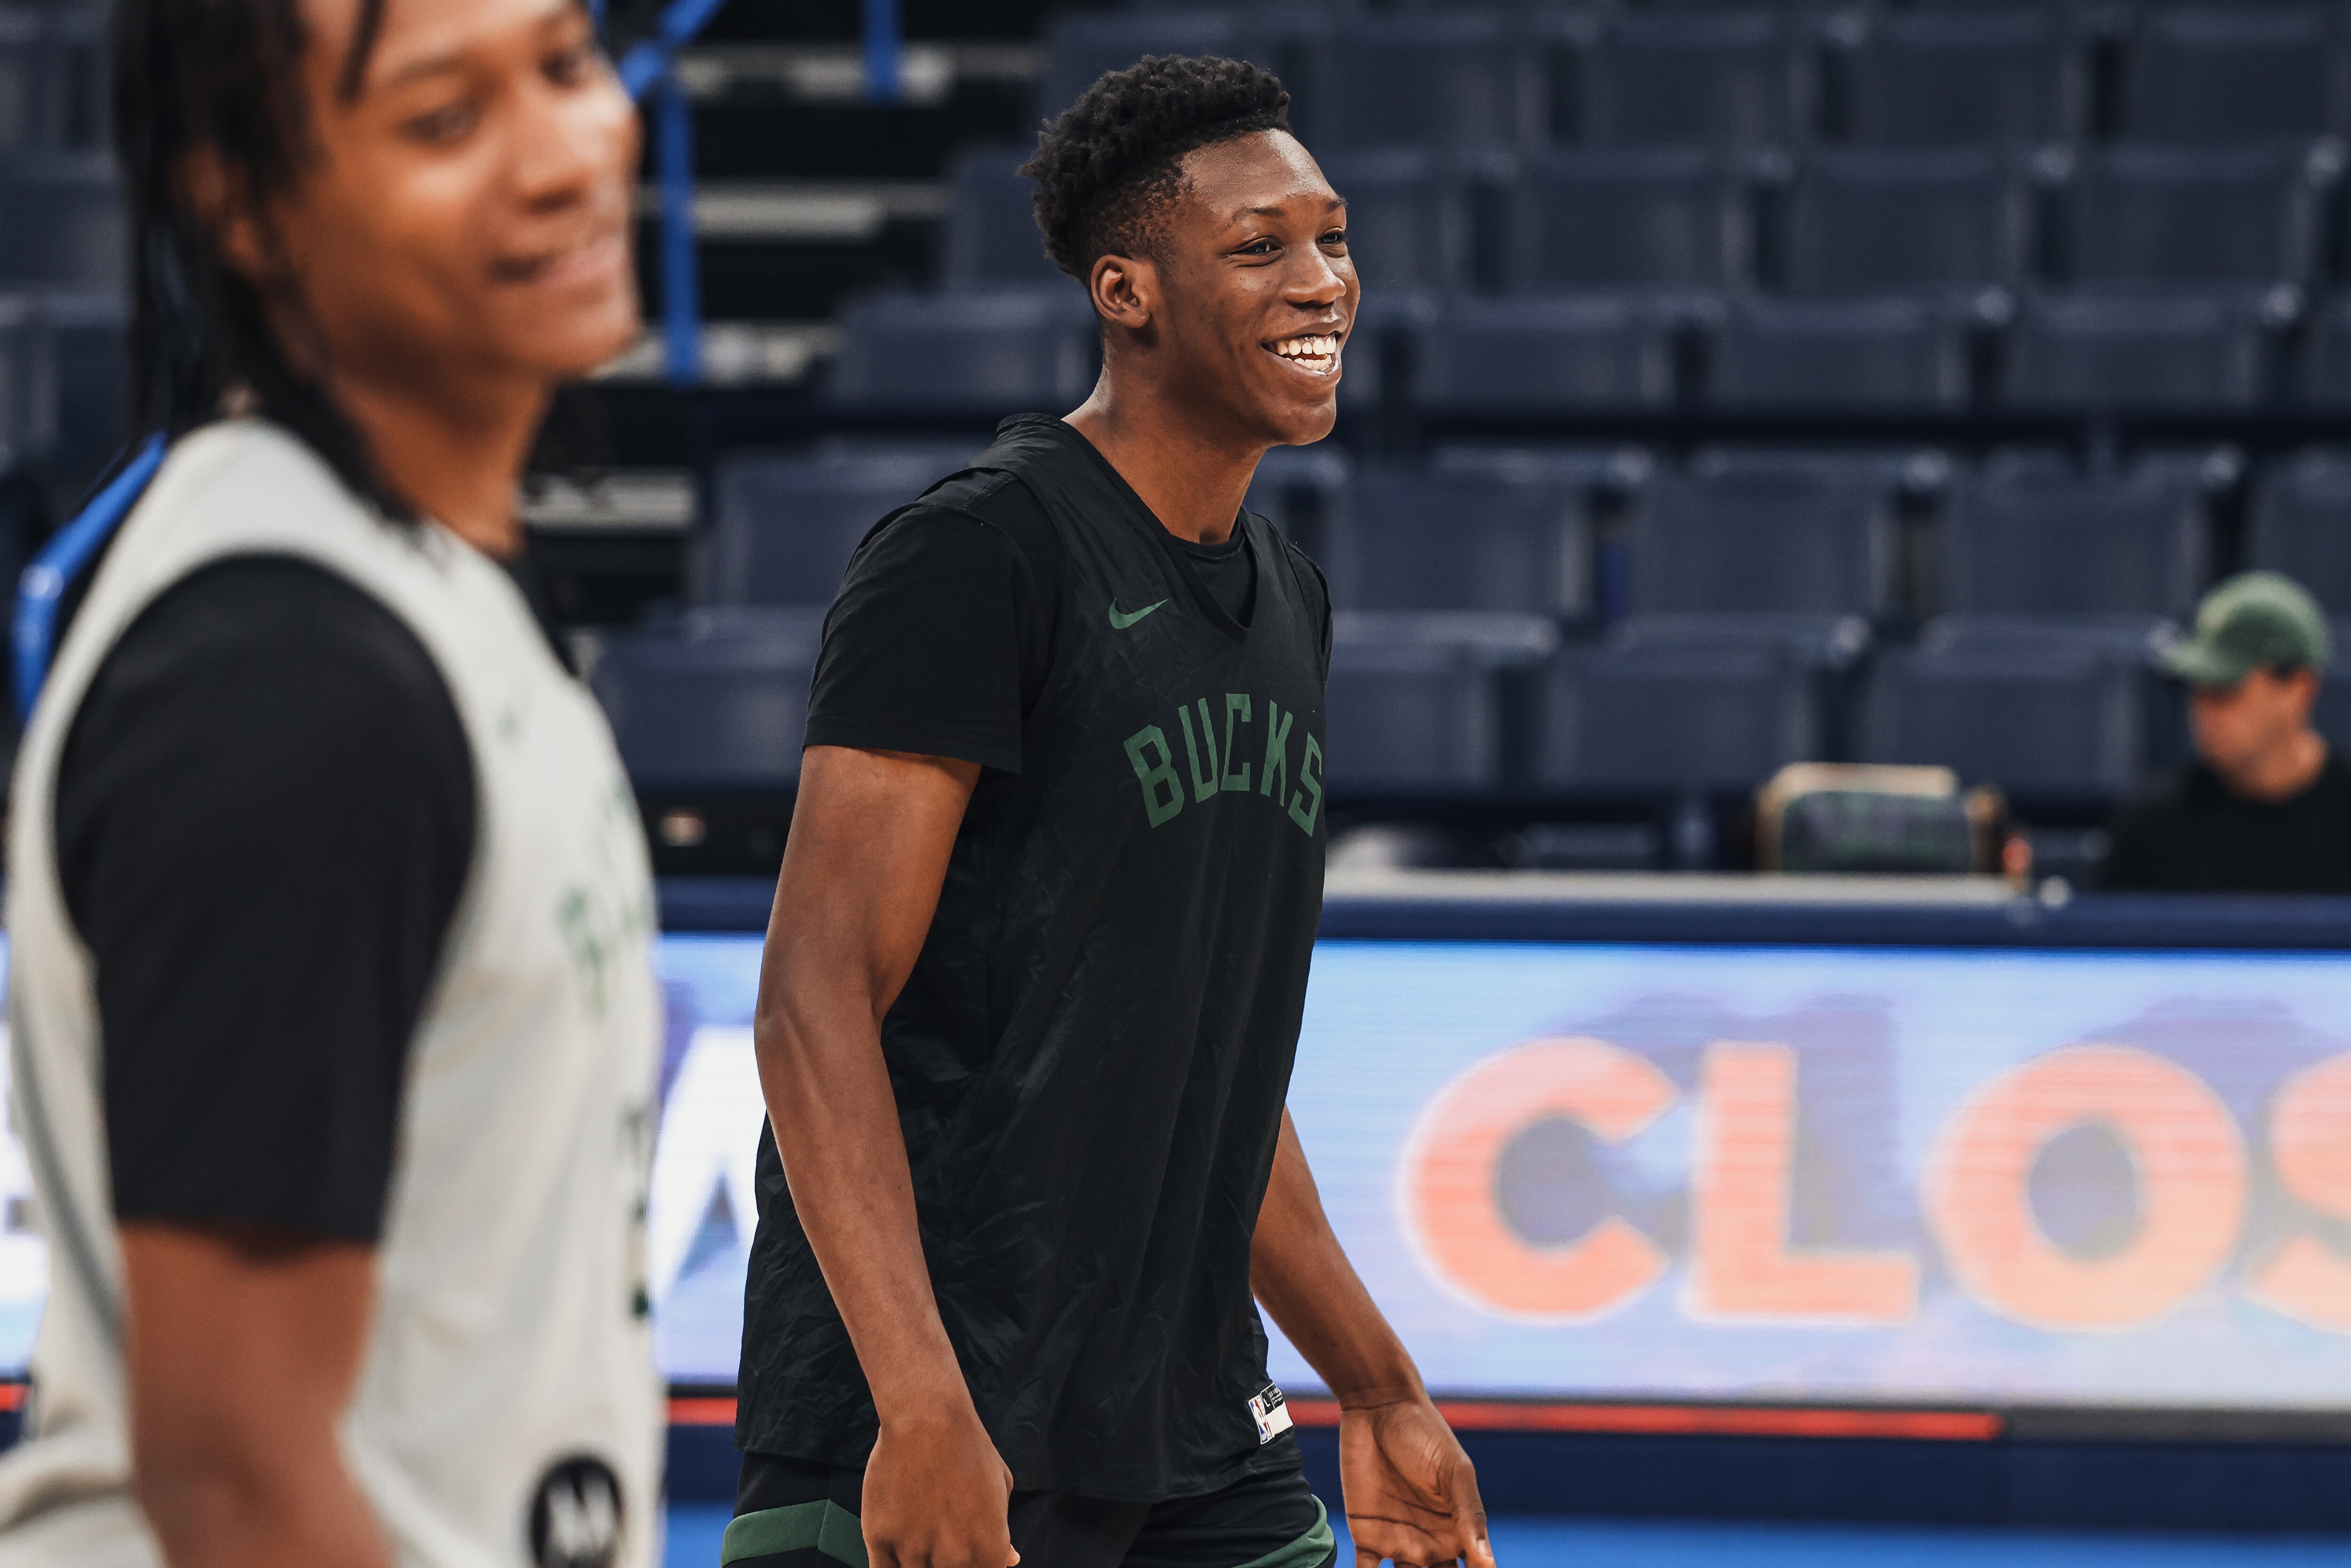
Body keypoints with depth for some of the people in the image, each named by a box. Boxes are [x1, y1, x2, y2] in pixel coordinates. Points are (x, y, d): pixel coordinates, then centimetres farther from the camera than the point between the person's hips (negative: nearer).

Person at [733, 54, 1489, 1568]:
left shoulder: (1286, 602, 15)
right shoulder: (978, 557, -12)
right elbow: (816, 999, -18)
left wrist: (1380, 1391, 22)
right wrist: (922, 1410, -27)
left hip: (1195, 1445, 8)